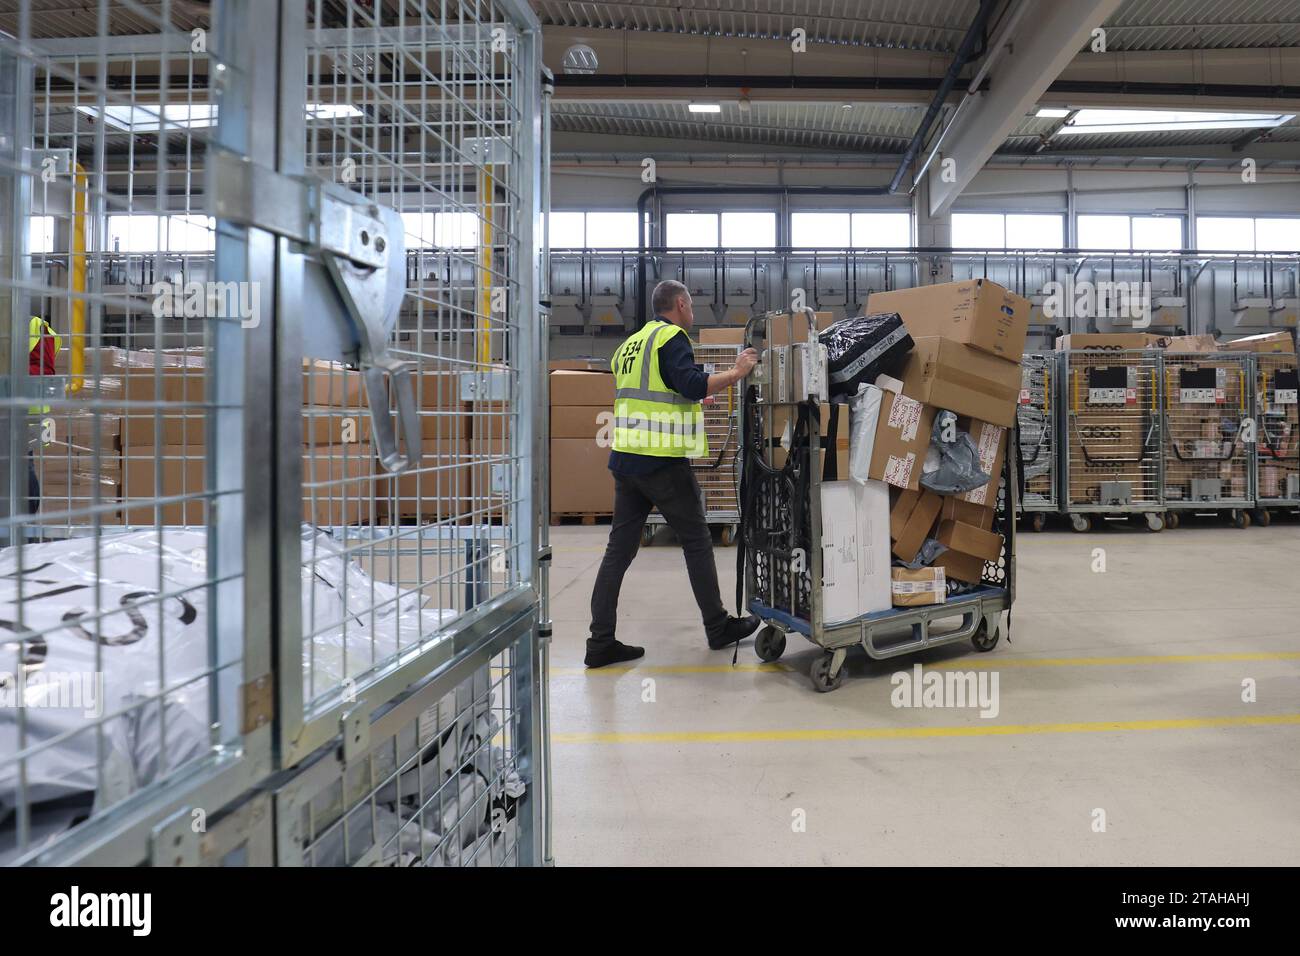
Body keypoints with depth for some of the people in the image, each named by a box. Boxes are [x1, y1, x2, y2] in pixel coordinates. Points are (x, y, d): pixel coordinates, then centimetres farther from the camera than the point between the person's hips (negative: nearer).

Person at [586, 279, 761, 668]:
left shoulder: (630, 344, 19)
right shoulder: (672, 338, -6)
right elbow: (692, 385, -21)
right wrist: (737, 372, -9)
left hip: (625, 459, 8)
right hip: (663, 462, -8)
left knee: (620, 549, 6)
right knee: (697, 542, 7)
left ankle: (601, 642, 7)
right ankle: (718, 627, 20)